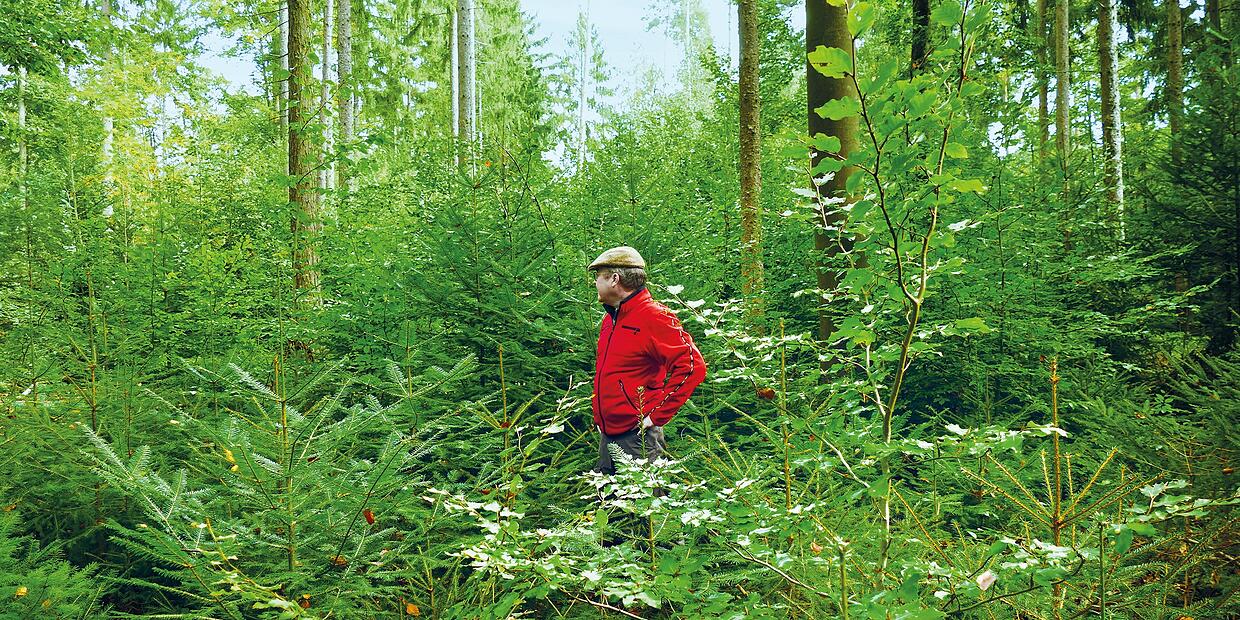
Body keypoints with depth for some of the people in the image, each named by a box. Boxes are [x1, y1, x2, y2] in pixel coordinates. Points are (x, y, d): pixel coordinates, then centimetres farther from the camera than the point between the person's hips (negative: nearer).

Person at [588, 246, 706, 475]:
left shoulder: (653, 317, -13)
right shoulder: (609, 319, 15)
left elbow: (692, 366, -21)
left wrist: (657, 415, -18)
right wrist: (599, 415, 17)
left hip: (637, 438, -9)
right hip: (606, 436, 9)